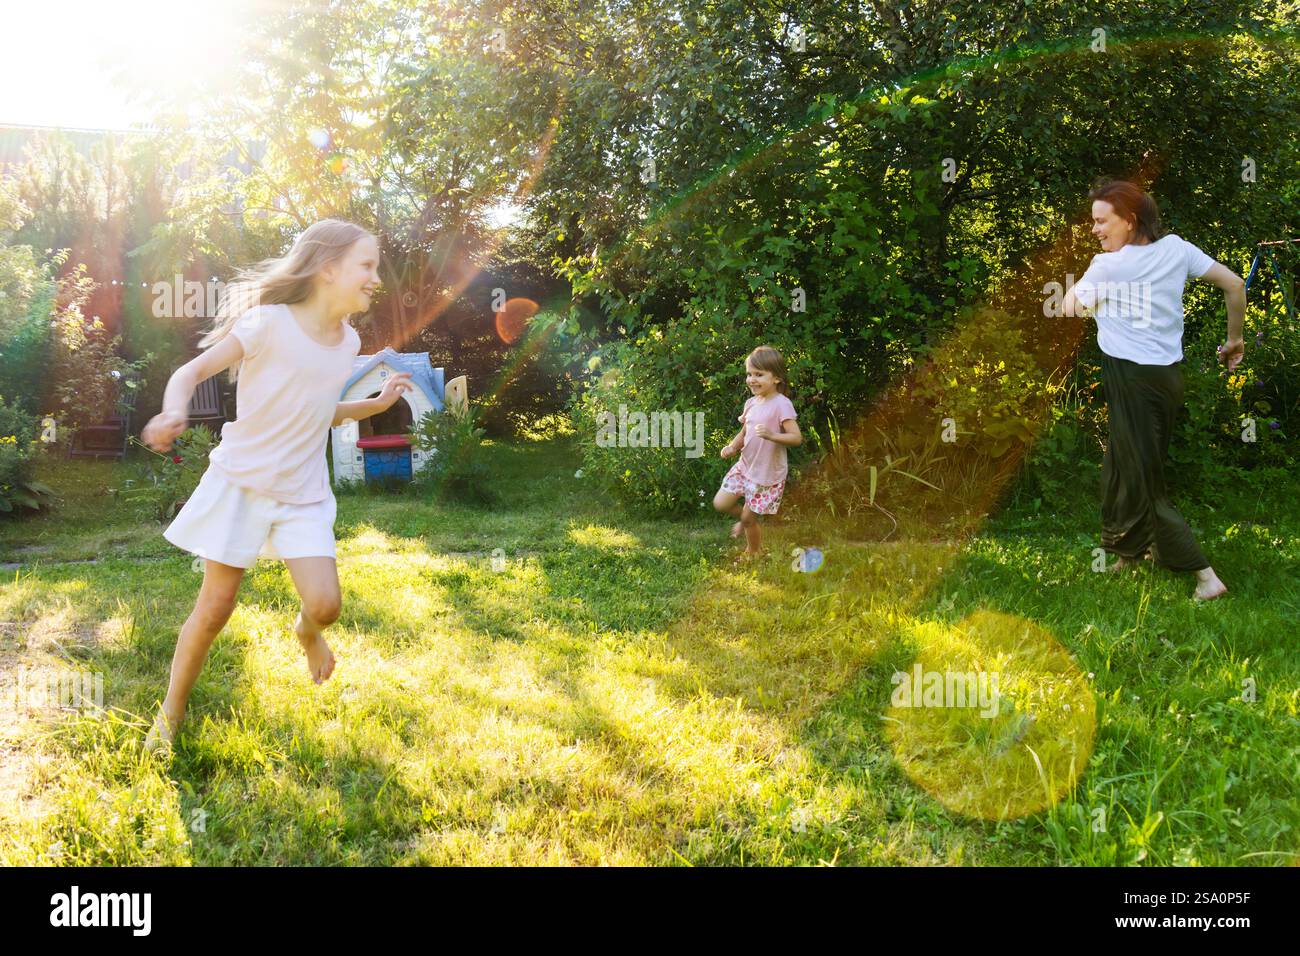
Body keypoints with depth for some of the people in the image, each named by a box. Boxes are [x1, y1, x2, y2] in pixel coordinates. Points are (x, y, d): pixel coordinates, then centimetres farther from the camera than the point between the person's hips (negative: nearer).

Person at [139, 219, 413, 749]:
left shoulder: (348, 342, 3)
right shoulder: (268, 324, -15)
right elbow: (192, 371, -10)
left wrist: (376, 403, 4)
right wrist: (173, 413, -31)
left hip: (303, 493, 4)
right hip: (240, 484, -4)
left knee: (325, 603, -10)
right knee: (215, 608, 1)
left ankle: (307, 630, 28)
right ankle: (171, 711, 23)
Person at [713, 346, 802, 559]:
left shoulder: (781, 405, -20)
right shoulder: (751, 403, 3)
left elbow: (796, 437, -23)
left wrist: (771, 435, -38)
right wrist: (732, 446, -5)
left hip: (767, 475, -7)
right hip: (745, 467, 7)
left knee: (748, 517, 3)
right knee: (720, 503, 3)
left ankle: (753, 553, 28)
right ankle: (746, 519, 32)